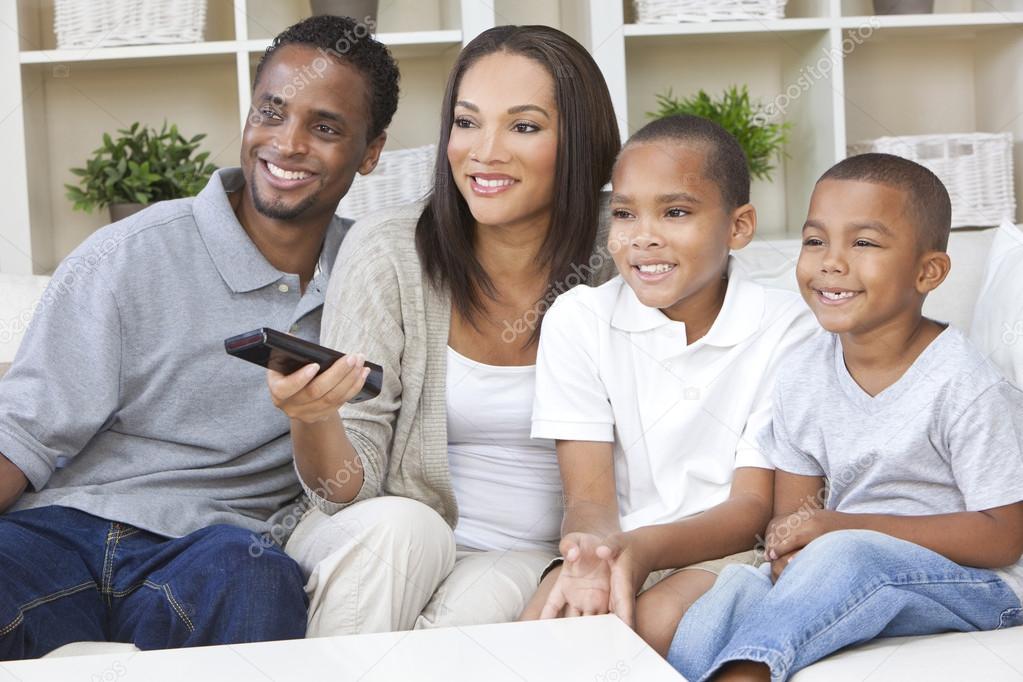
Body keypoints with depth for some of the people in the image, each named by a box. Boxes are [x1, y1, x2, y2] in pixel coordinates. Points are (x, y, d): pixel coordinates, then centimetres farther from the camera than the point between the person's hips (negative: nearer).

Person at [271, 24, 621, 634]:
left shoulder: (614, 275, -5)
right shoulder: (385, 252, -6)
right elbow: (347, 486, -8)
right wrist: (313, 417, -30)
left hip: (530, 562, -1)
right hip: (388, 553, 1)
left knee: (481, 601, -33)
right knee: (396, 524, -31)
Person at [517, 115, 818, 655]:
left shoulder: (786, 329, -6)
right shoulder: (577, 321, 0)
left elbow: (753, 506, -9)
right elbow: (589, 498, -5)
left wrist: (644, 547, -29)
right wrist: (594, 550, -31)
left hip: (729, 548, -1)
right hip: (619, 546, 2)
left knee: (659, 619, -32)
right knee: (546, 623, -28)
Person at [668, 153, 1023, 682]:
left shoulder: (967, 389, -14)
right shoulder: (802, 376, 3)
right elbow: (792, 513, 10)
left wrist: (845, 526, -20)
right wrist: (790, 556, -17)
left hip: (977, 584, -5)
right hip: (842, 580, 5)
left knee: (846, 557, -34)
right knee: (733, 592, -23)